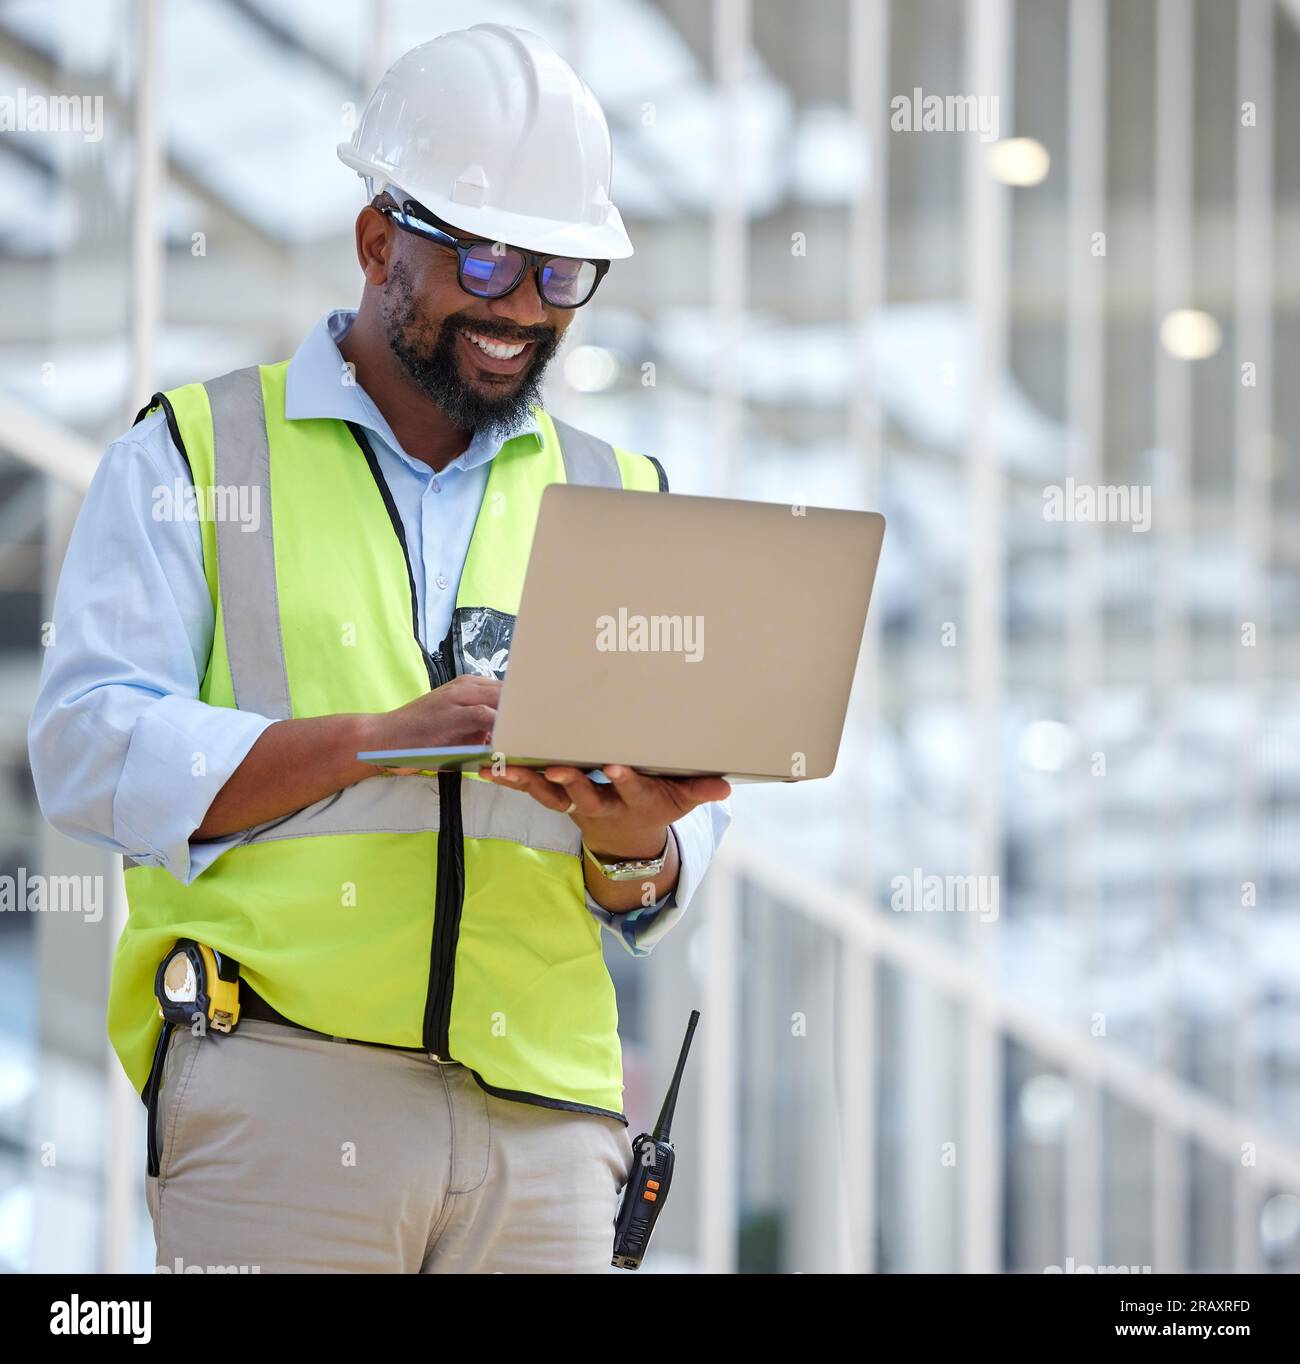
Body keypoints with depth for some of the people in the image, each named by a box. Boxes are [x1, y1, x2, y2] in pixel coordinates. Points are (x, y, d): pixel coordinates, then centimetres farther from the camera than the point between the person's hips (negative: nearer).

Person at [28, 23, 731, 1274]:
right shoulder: (190, 456, 10)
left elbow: (667, 866, 17)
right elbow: (93, 751, -3)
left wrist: (634, 845, -8)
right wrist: (383, 738, -13)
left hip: (543, 1111, 3)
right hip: (280, 1091, -3)